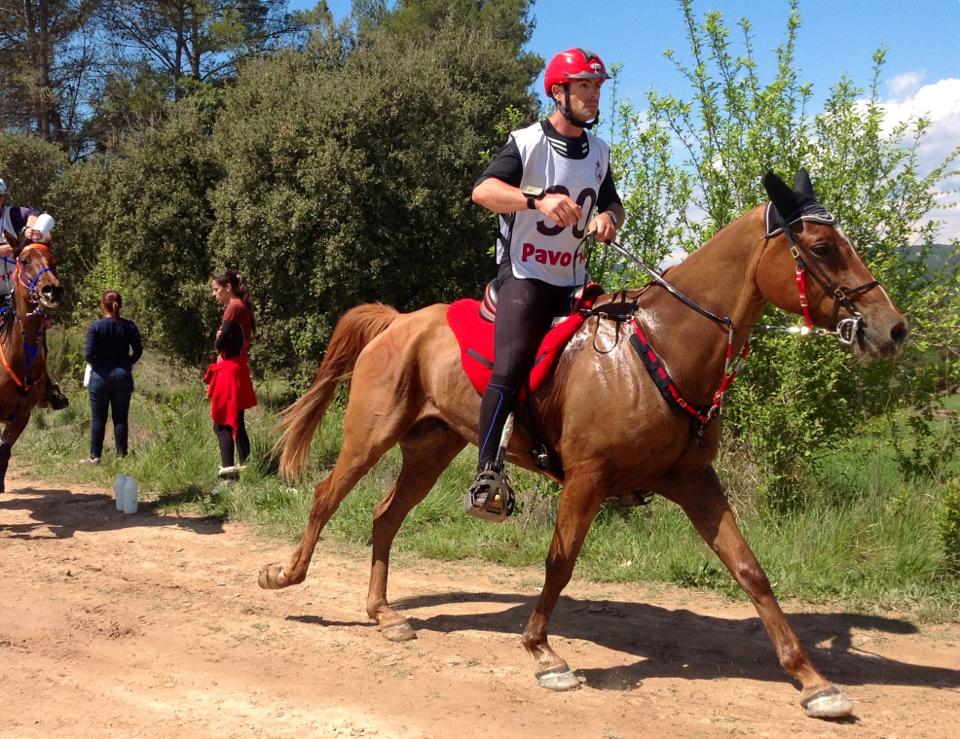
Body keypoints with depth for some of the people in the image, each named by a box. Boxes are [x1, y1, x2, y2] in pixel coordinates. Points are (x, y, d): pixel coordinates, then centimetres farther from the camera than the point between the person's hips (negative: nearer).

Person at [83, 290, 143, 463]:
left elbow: (89, 354, -13)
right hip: (123, 376, 2)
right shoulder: (129, 326, -2)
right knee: (121, 418, 7)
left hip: (101, 376, -2)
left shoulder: (95, 326, -9)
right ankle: (121, 455, 8)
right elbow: (138, 351, -3)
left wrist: (95, 362, 7)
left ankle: (95, 456, 8)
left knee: (98, 418, 6)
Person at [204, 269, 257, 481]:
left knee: (223, 423, -10)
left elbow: (220, 342, -18)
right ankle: (244, 467, 16)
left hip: (231, 371, -10)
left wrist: (219, 340, 2)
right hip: (235, 369, 10)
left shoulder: (234, 307, -13)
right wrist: (222, 344, -2)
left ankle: (228, 470, -15)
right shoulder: (241, 307, 16)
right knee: (236, 423, 13)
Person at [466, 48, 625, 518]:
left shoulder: (599, 151, 13)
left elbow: (613, 204, 25)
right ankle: (488, 473, -26)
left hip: (574, 280, 7)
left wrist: (608, 218, -1)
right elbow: (482, 190, -19)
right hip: (525, 276, -7)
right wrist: (538, 199, -36)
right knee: (511, 364, -26)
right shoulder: (527, 142, -6)